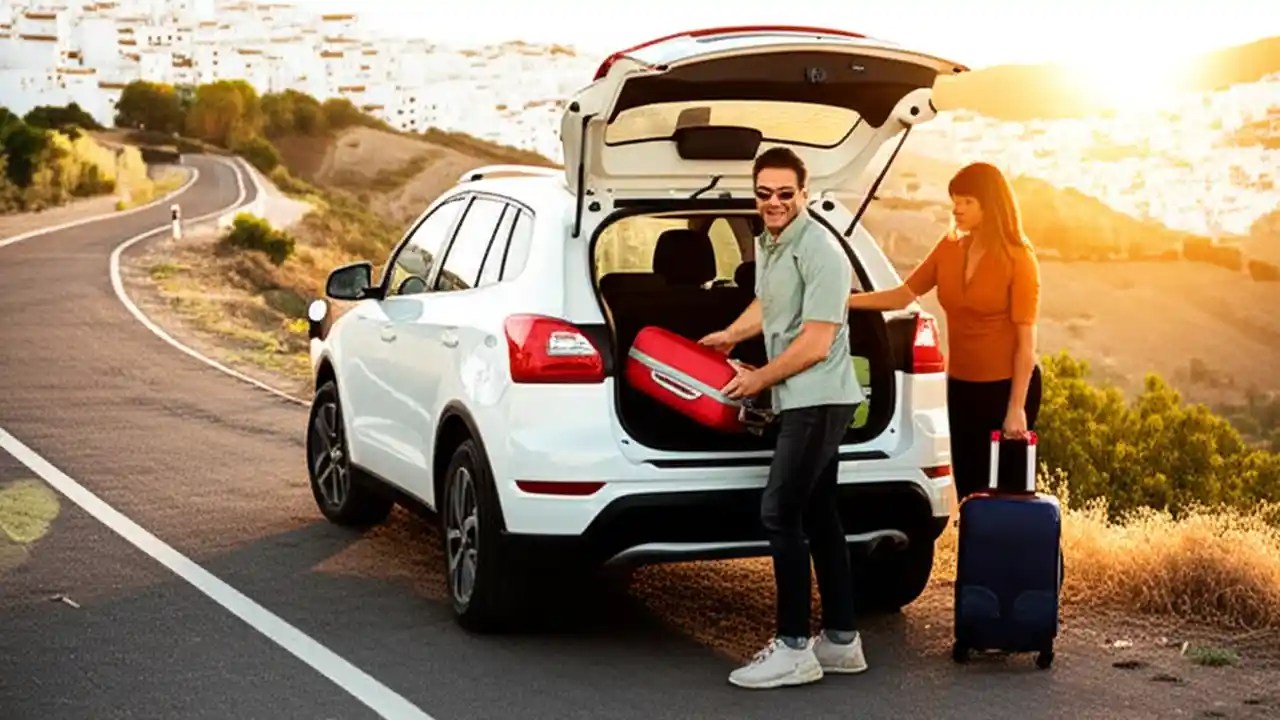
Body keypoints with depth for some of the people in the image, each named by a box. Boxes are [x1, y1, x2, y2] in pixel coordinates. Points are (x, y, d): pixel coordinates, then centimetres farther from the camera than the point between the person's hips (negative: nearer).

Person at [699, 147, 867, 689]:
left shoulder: (820, 252, -16)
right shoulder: (766, 244, 13)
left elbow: (815, 344, -18)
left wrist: (760, 379, -8)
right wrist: (729, 336, 34)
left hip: (818, 400, -10)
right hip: (801, 401, 10)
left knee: (779, 513, -13)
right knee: (818, 516, 12)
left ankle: (794, 649, -9)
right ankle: (842, 641, 19)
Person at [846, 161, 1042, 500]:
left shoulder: (1018, 259, -12)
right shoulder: (949, 249, 3)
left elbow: (1026, 338, -13)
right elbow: (903, 295, 10)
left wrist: (1017, 407, -17)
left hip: (1007, 386, -6)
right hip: (961, 387, 6)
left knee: (1006, 495, 0)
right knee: (969, 494, 11)